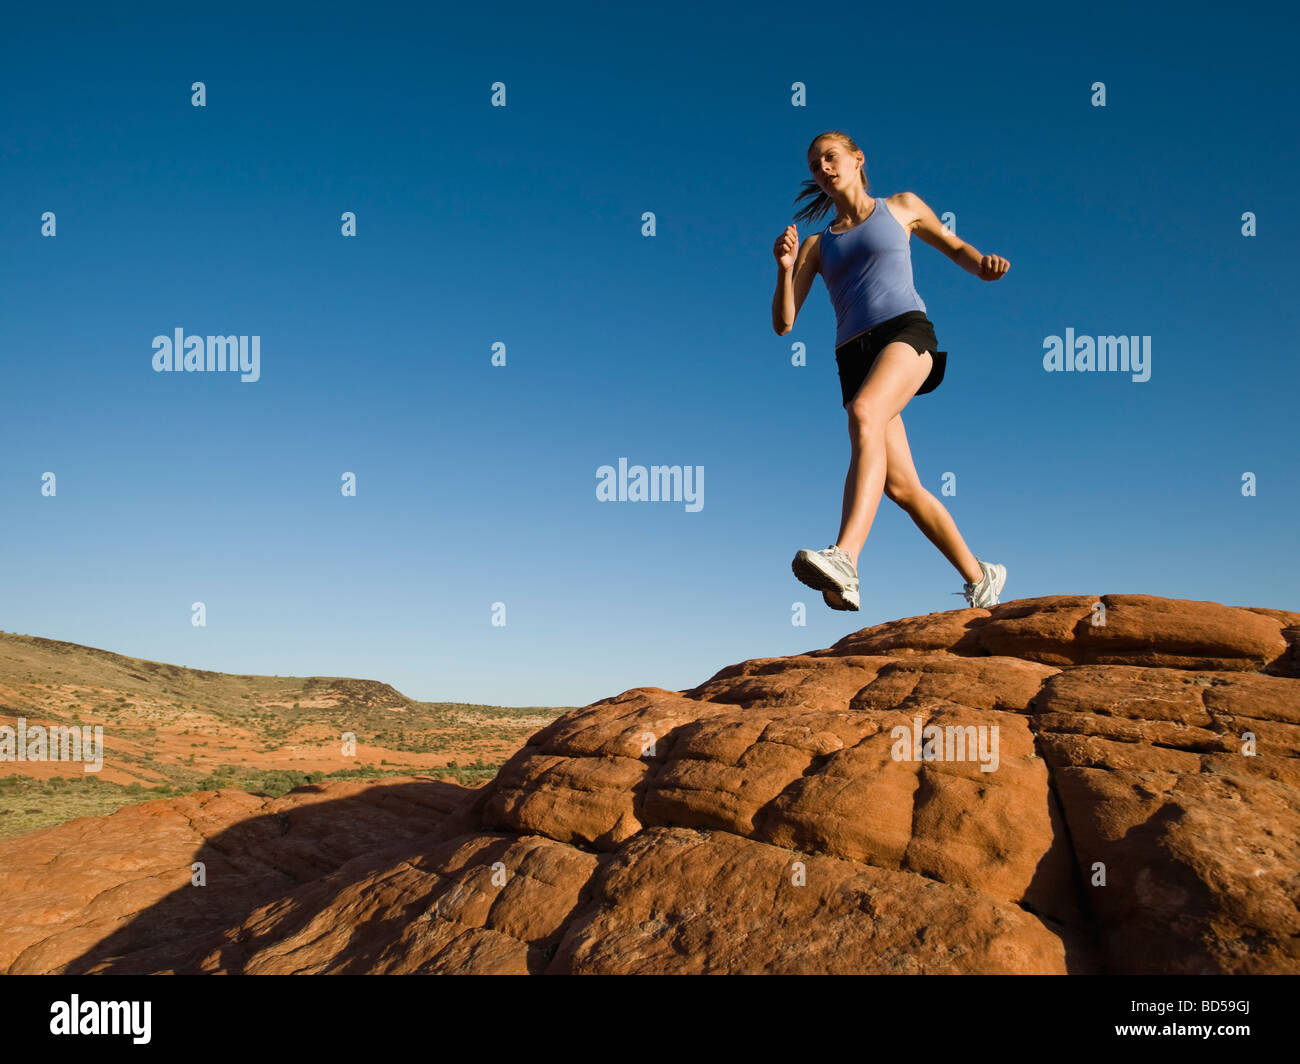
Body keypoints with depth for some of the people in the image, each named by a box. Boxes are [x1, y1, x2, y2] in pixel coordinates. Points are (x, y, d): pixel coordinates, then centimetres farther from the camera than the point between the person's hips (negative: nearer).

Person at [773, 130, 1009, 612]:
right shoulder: (817, 245, 22)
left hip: (907, 330, -4)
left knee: (864, 416, -36)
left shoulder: (902, 206, 19)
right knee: (901, 487, -3)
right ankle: (979, 576, 16)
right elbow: (783, 323, 14)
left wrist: (981, 262, 8)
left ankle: (845, 561, -50)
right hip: (854, 356, 4)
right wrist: (785, 268, -2)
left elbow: (952, 246, 31)